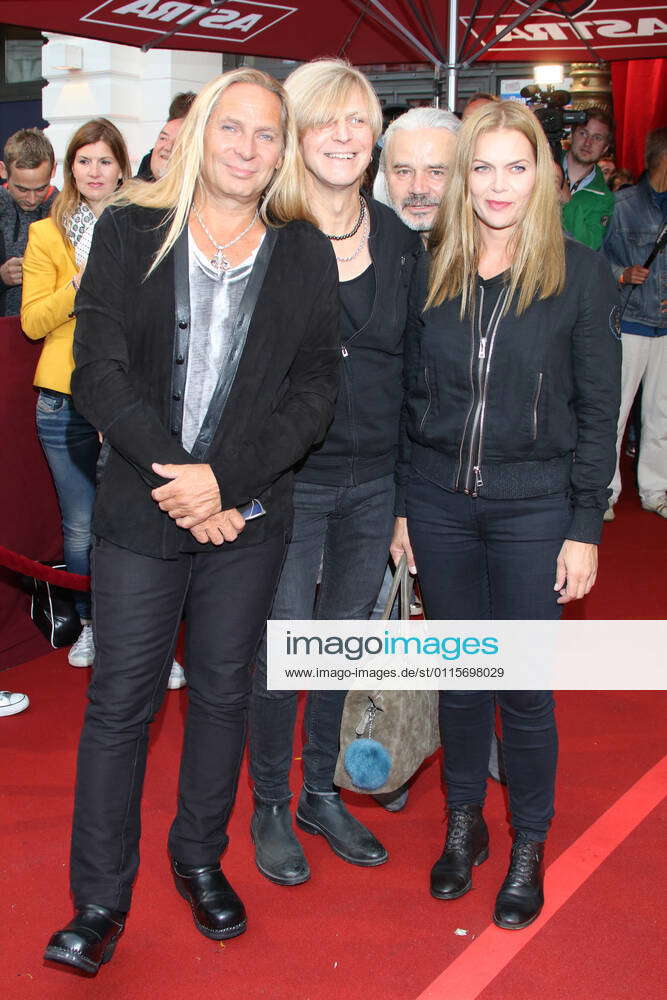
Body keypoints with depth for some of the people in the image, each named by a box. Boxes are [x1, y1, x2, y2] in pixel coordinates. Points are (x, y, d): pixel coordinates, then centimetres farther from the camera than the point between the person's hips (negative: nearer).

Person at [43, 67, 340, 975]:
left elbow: (315, 390, -4)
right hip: (139, 509, -1)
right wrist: (173, 475, -16)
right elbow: (99, 373, -7)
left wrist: (224, 479, -15)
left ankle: (200, 860, 34)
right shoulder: (128, 234, 0)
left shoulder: (306, 254, 2)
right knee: (119, 701, 5)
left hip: (248, 516, 1)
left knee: (223, 692, 14)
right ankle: (101, 899, 19)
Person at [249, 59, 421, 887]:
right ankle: (270, 809, 26)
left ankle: (322, 794, 35)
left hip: (373, 481, 5)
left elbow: (409, 363, 10)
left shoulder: (400, 241, 5)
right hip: (288, 478, -4)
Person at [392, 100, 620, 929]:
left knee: (524, 685, 5)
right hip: (439, 503, 3)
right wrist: (402, 505, 7)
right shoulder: (431, 274, 3)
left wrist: (585, 528, -6)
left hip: (532, 509, -2)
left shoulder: (581, 274, -5)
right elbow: (411, 397, 8)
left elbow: (598, 409, -3)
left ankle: (529, 846, 26)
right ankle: (463, 825, 34)